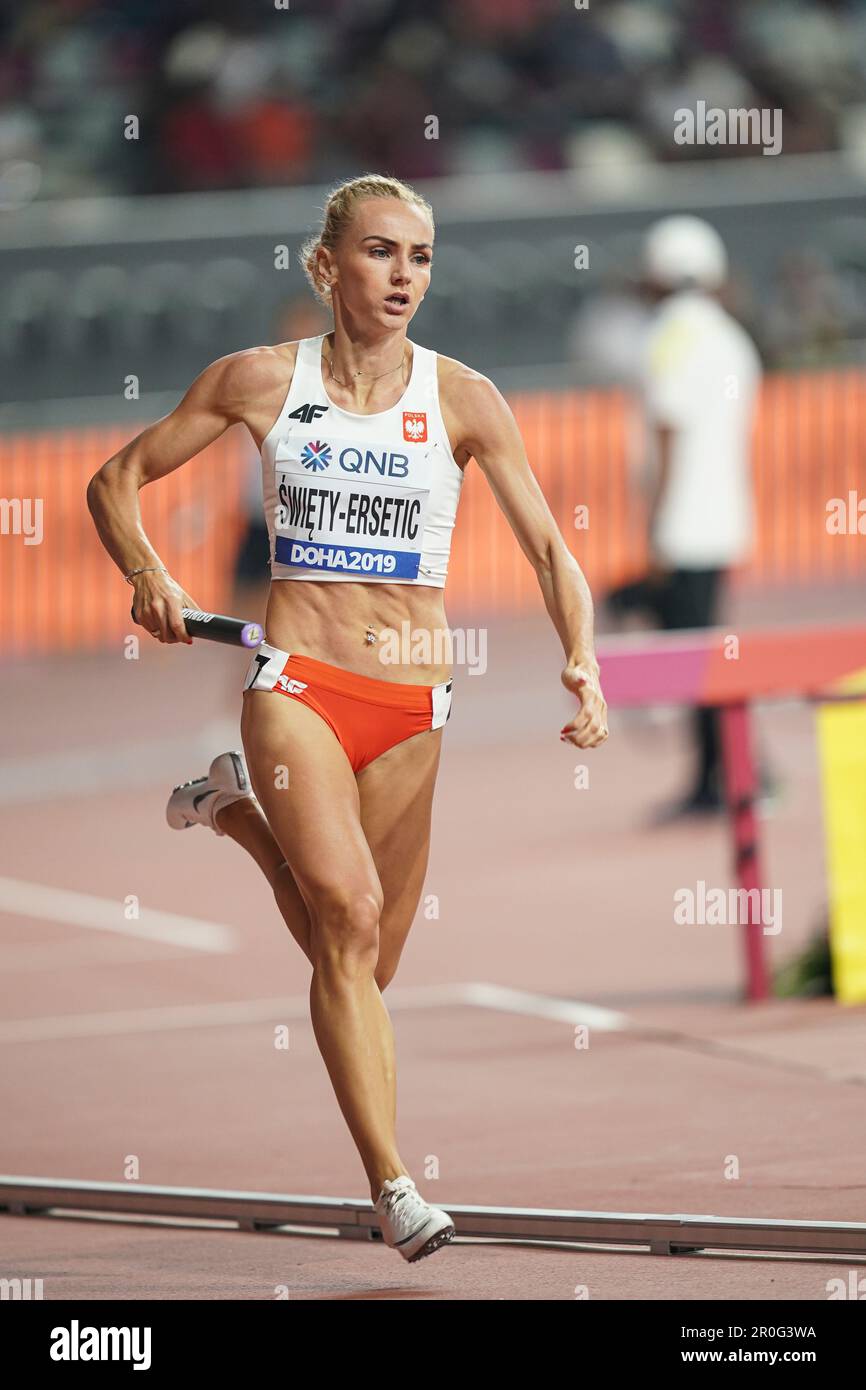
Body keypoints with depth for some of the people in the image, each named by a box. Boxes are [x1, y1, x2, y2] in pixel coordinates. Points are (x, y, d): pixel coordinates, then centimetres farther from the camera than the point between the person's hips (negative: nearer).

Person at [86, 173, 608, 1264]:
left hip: (412, 702, 2)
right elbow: (116, 481, 11)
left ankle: (241, 808, 37)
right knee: (350, 910, -22)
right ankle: (392, 1186, -21)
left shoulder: (462, 398, 1)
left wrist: (584, 662, -20)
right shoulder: (262, 381, 1)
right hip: (297, 679, -2)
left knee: (359, 961, 10)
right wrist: (148, 575, -7)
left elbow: (548, 548, -3)